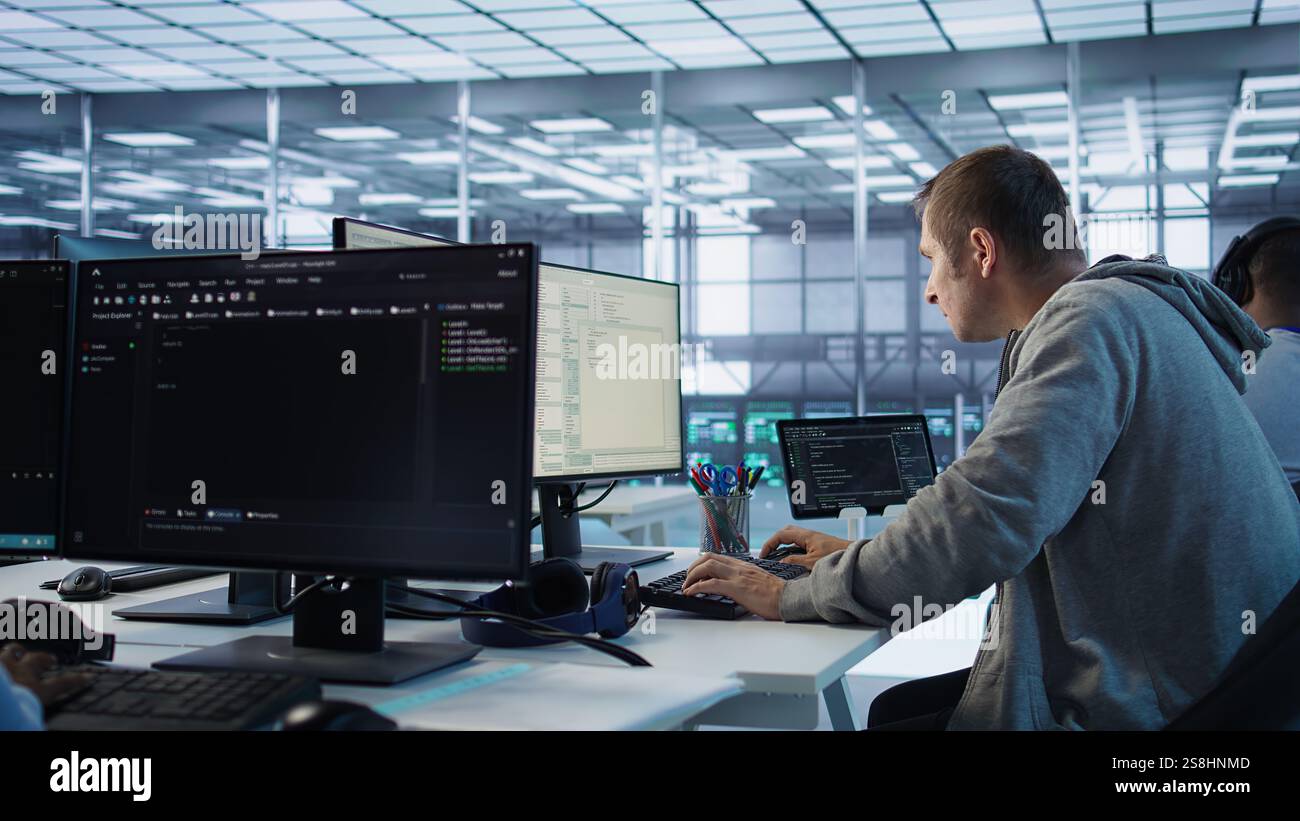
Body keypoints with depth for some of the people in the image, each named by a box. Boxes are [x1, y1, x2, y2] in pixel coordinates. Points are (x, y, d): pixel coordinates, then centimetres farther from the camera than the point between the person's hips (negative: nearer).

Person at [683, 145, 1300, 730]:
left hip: (1151, 708, -10)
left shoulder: (1091, 318, -18)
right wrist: (855, 557, 19)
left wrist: (793, 596, -15)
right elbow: (1010, 507, 23)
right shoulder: (1123, 313, 16)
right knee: (895, 708, 18)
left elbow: (982, 520, -28)